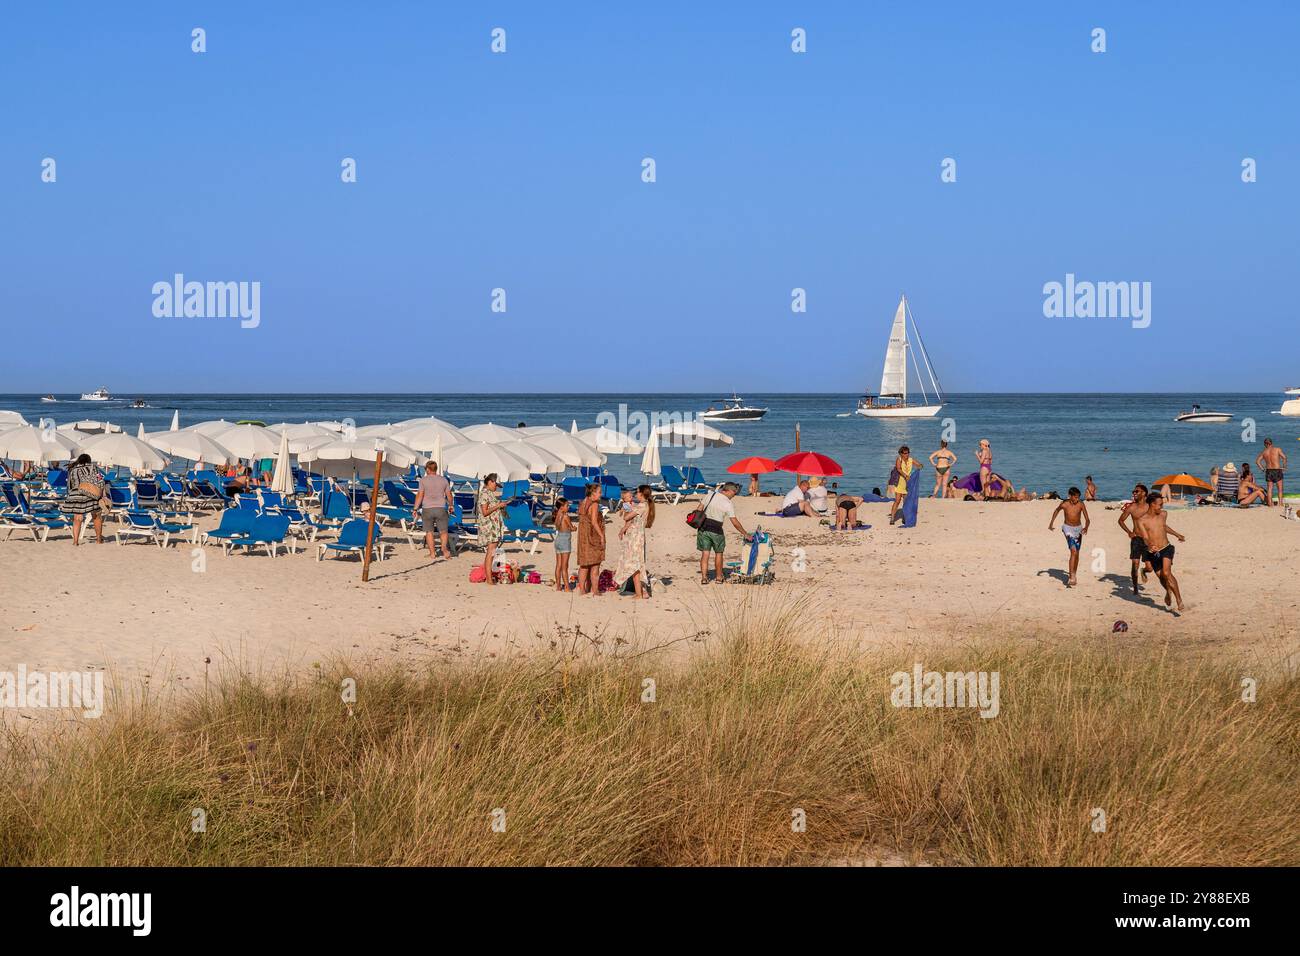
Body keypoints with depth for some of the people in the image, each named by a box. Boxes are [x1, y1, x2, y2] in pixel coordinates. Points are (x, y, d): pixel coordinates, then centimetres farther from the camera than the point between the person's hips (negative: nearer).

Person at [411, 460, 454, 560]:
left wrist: (415, 509, -4)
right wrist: (451, 505, 28)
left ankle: (432, 554, 8)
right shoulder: (444, 480, 6)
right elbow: (449, 495, 11)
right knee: (443, 531, 7)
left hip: (427, 509, -1)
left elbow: (420, 495, -8)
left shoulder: (423, 480, -2)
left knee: (429, 532, 8)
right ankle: (444, 547, -20)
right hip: (441, 509, 1)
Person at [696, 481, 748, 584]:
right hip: (716, 530, -3)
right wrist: (746, 534, -1)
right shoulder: (728, 504, -9)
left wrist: (699, 526, 20)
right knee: (718, 553, 14)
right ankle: (718, 577, 21)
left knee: (705, 554, 4)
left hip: (703, 528, 3)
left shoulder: (710, 496, 3)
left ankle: (704, 577, -4)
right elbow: (735, 523, -10)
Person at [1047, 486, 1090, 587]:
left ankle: (1074, 575, 33)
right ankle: (1072, 577, -25)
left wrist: (1086, 527, -36)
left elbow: (1087, 519, -16)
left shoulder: (1081, 504, -13)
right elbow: (1056, 511, 8)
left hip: (1078, 529, 3)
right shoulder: (1064, 504, -15)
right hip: (1068, 528, -3)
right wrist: (1051, 523, 11)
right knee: (1073, 551, -20)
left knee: (1076, 553, 14)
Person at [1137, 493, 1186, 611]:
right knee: (1161, 577, 13)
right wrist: (1150, 546, -42)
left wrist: (1177, 535, 41)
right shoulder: (1142, 520, -9)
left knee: (1166, 573, -23)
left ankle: (1179, 600, -19)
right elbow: (1145, 537, -19)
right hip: (1153, 553, 0)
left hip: (1166, 549, 0)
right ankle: (1168, 592, 47)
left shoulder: (1163, 515, 3)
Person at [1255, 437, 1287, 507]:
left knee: (1270, 488, 9)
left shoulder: (1264, 452, 6)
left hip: (1268, 471, 3)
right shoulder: (1277, 449, -3)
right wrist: (1284, 467, -2)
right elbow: (1284, 457, -12)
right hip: (1277, 470, -3)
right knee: (1280, 489, 6)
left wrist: (1262, 468, 7)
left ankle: (1270, 504, 6)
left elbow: (1257, 461, 3)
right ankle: (1280, 503, -3)